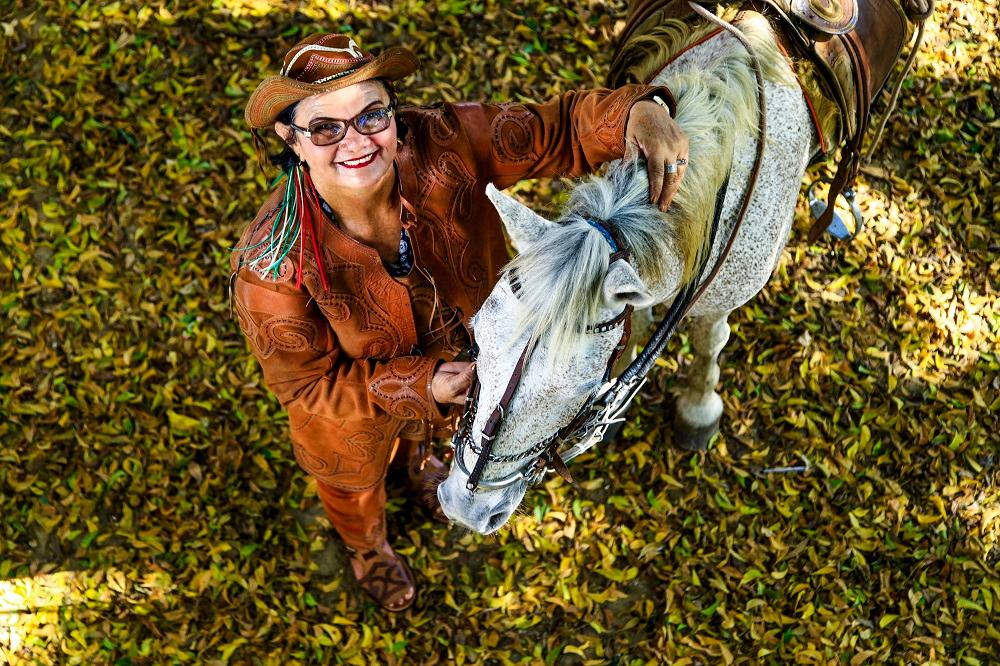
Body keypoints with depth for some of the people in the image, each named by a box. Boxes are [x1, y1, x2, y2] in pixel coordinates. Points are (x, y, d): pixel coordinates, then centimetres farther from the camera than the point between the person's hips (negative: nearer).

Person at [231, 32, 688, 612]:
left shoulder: (442, 145, -37)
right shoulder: (273, 264, -42)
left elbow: (554, 132, -28)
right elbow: (306, 381, -28)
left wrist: (636, 112, -50)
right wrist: (420, 387, -38)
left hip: (454, 358, 3)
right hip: (354, 411, -3)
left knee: (425, 429, 42)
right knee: (357, 482, 34)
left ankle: (416, 461, 83)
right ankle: (368, 546, 73)